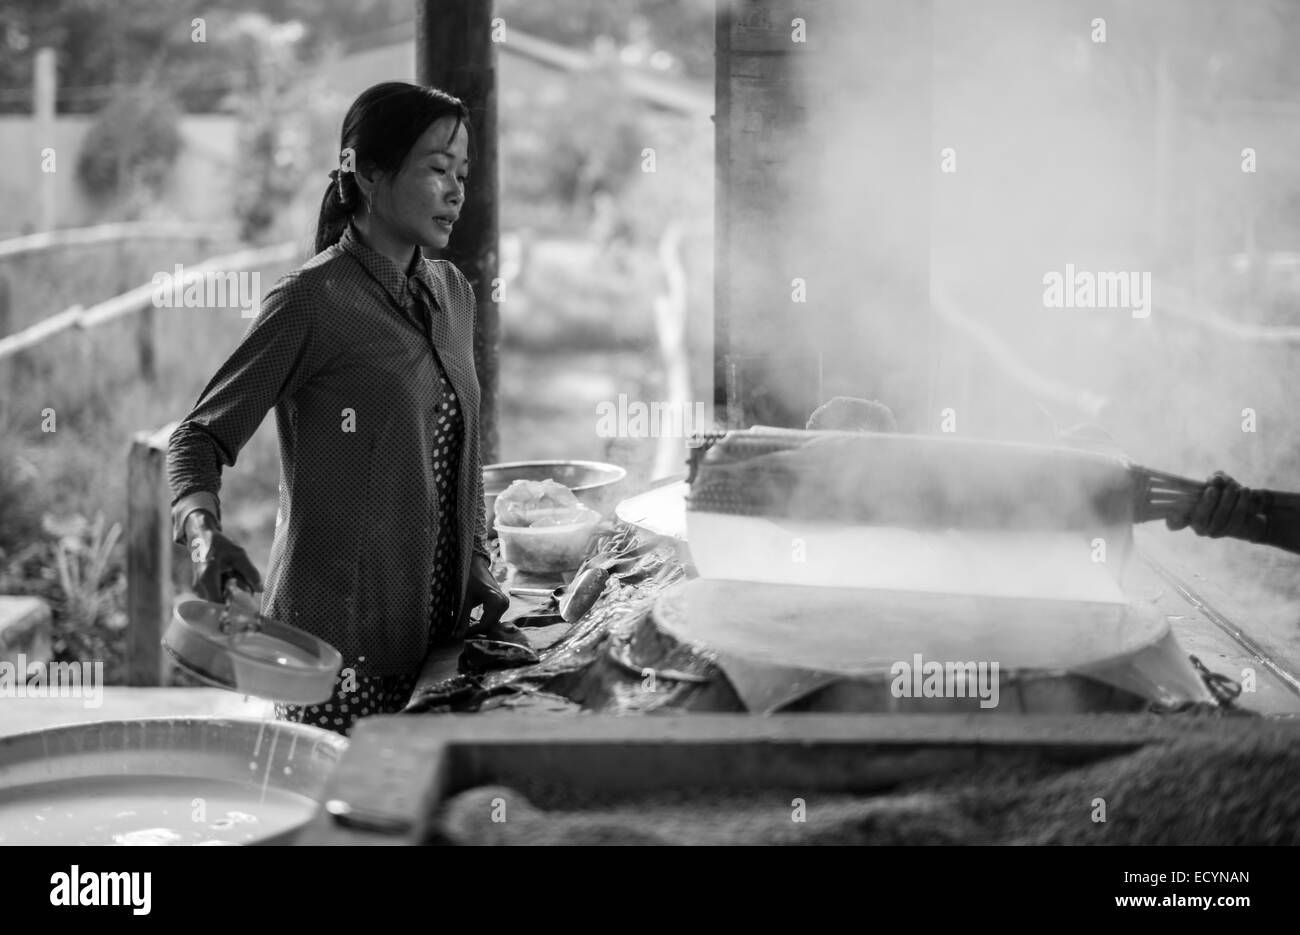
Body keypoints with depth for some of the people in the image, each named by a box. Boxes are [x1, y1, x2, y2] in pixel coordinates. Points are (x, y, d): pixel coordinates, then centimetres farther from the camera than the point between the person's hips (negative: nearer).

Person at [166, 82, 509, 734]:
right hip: (337, 630, -7)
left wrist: (478, 570, 11)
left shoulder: (451, 294, 12)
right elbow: (200, 436, -9)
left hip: (436, 627, 7)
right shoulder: (311, 301, -10)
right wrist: (204, 532, -28)